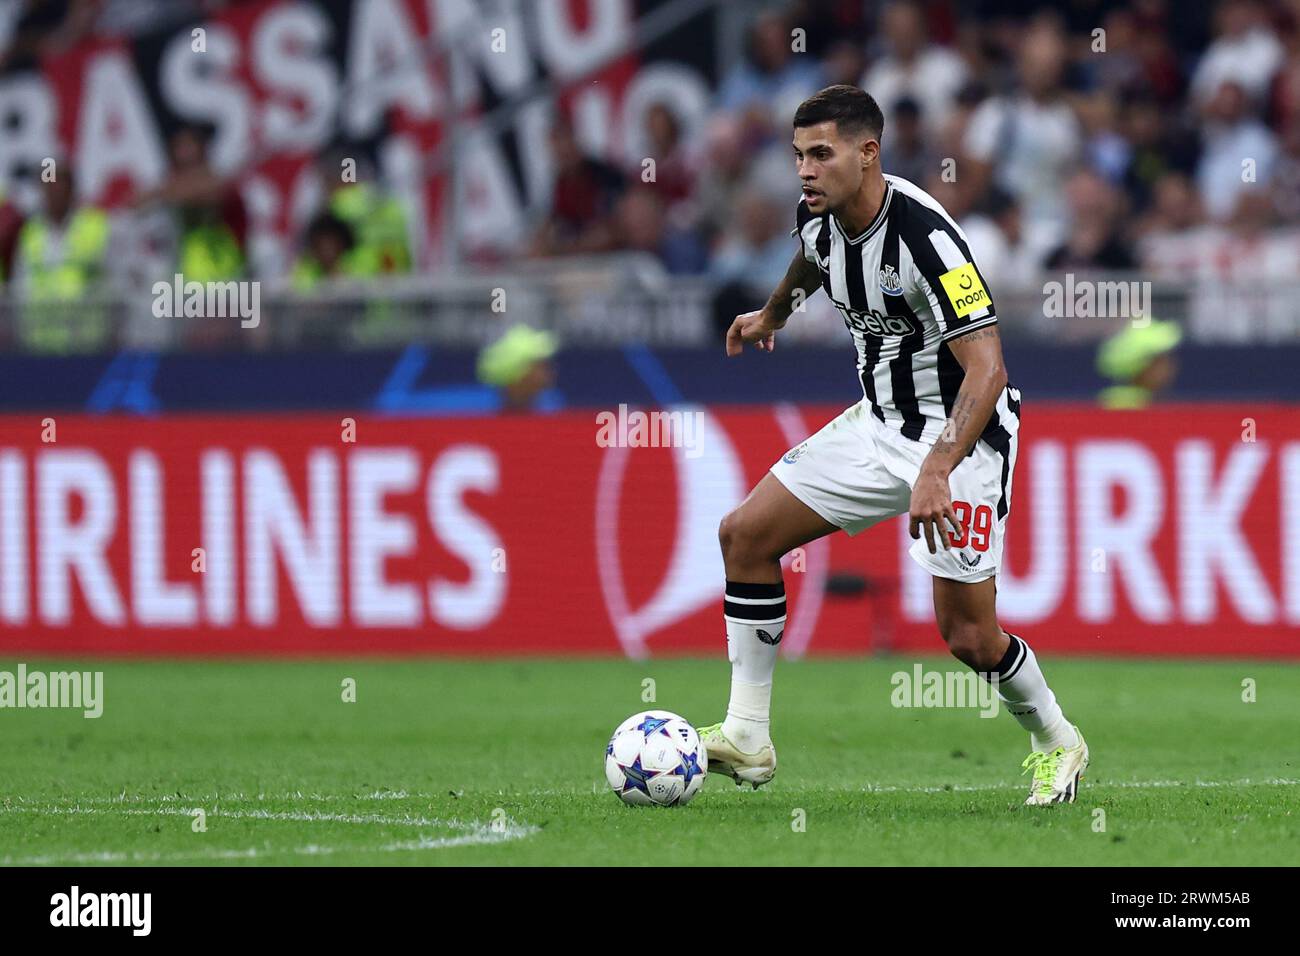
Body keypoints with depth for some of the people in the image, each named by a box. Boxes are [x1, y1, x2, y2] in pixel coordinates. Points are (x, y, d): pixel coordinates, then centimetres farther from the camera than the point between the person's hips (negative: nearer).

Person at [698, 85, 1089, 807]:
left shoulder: (924, 236, -29)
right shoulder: (817, 218, -5)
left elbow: (986, 369, -33)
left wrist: (936, 472, -43)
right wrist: (773, 314, 43)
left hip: (962, 433, -8)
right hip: (878, 422, 8)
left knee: (968, 636, -8)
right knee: (746, 533, -1)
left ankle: (1055, 744, 21)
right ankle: (747, 738, 4)